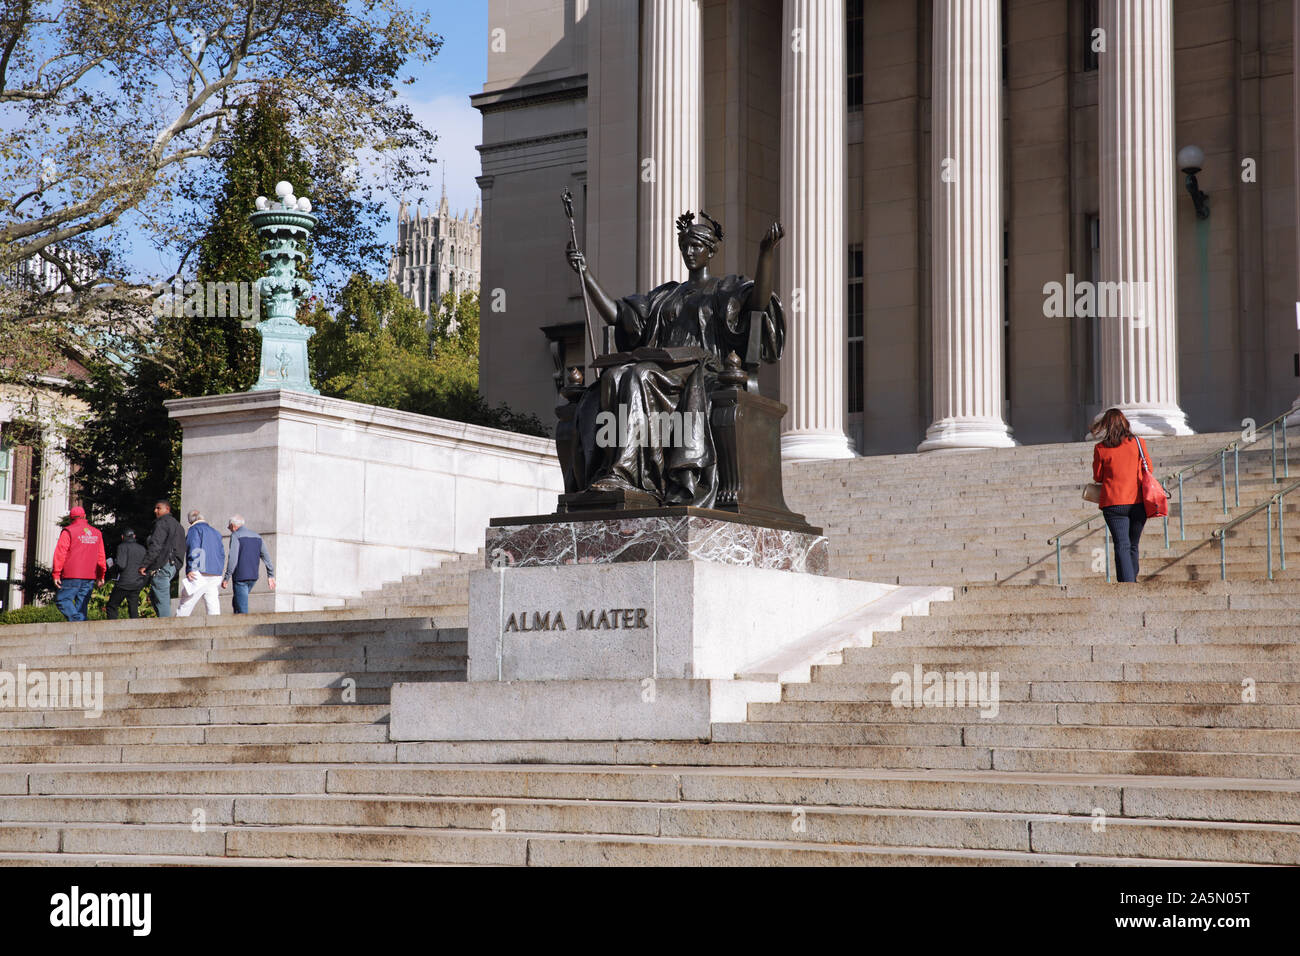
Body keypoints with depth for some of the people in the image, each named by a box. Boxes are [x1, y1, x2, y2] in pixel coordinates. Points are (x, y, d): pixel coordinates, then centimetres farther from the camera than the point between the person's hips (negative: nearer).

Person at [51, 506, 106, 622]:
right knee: (82, 605, 9)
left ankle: (77, 620, -23)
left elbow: (60, 553, -8)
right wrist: (100, 576, 23)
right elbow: (101, 556, 18)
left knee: (61, 599, -3)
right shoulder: (96, 533, 14)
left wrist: (56, 574, -7)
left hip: (72, 577, -5)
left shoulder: (68, 531, -3)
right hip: (90, 577, 5)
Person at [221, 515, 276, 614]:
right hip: (254, 576, 7)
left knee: (242, 608, -6)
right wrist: (271, 576, 13)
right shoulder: (257, 537, 15)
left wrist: (227, 578, -14)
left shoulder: (235, 536, -7)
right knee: (236, 602, 21)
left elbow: (232, 558, -16)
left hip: (240, 577, -7)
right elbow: (266, 557, 11)